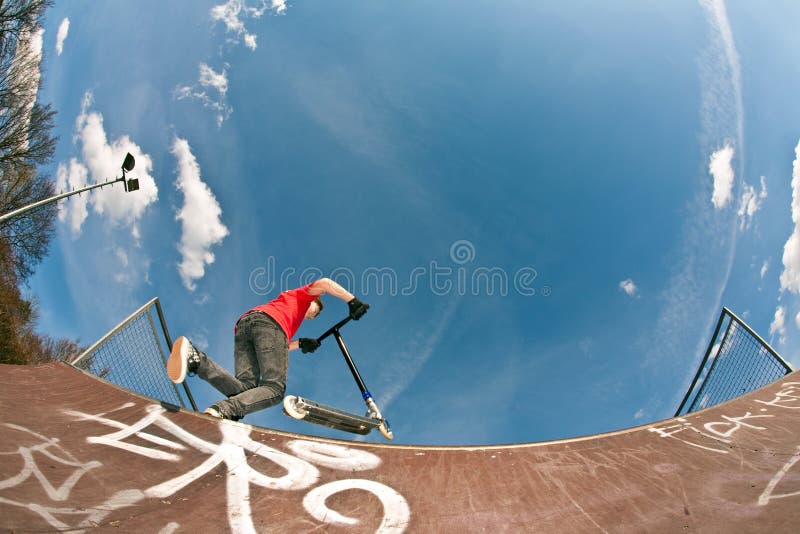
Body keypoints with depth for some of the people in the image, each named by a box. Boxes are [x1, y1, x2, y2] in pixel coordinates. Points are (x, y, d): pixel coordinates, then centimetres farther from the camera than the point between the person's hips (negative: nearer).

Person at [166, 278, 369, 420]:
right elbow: (324, 283, 11)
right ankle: (222, 410, -40)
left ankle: (196, 360, -34)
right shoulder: (302, 295, 32)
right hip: (268, 322, -7)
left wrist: (300, 344, 32)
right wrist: (353, 301, 14)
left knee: (244, 389, -15)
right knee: (274, 388, -17)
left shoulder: (283, 303, 47)